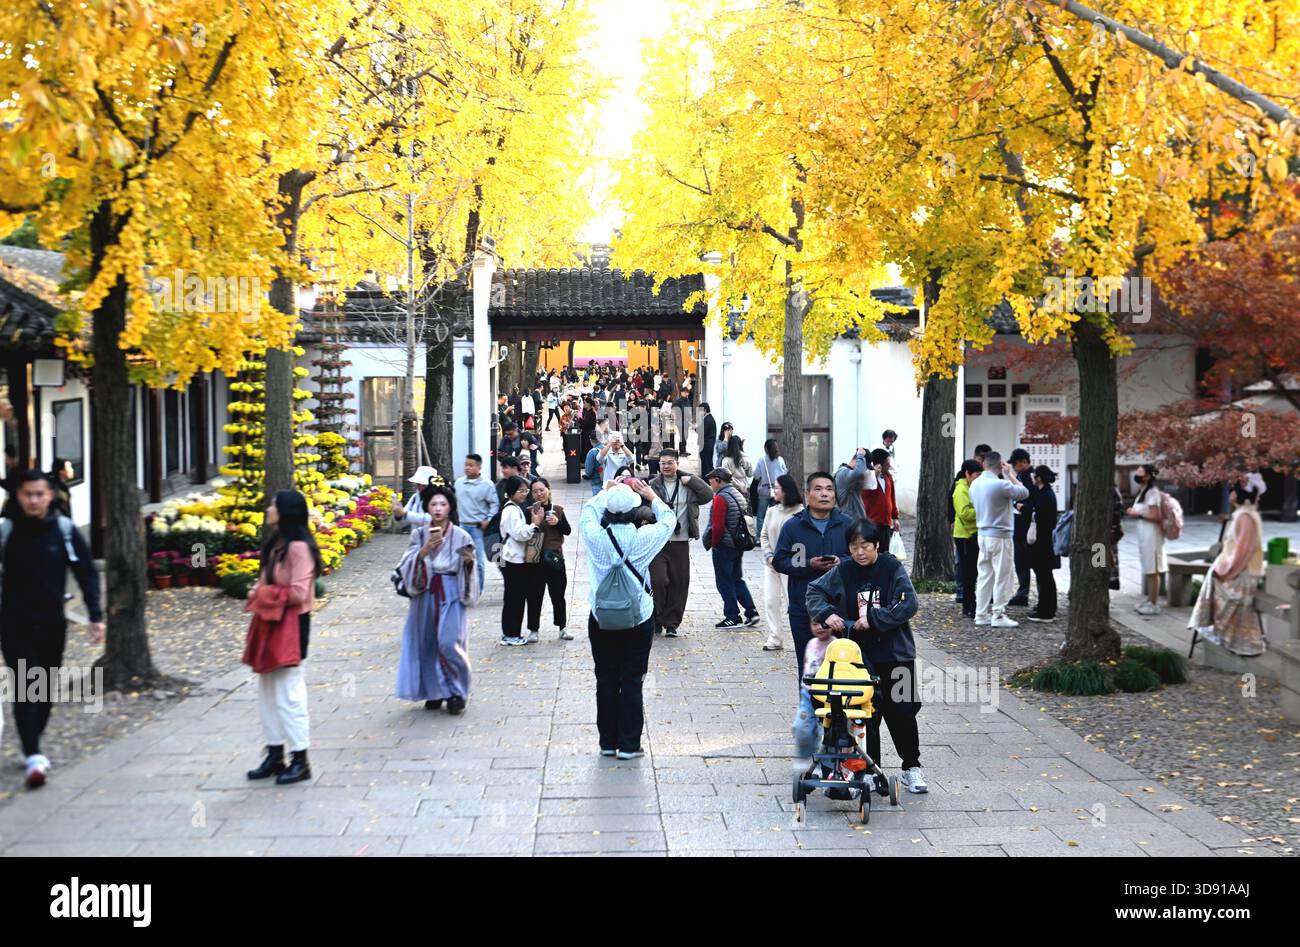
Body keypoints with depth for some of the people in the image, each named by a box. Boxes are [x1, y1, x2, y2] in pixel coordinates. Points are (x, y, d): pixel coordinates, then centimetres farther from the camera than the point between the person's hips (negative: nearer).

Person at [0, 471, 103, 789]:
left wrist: (96, 616, -6)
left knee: (46, 691, 11)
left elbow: (87, 574, 1)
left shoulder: (65, 530, -3)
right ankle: (33, 757, -12)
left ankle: (31, 748, 29)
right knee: (26, 690, -9)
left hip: (53, 625, 2)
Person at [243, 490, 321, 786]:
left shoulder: (299, 547, -16)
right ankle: (275, 755, 21)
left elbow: (298, 593, -19)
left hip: (290, 625, -10)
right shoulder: (275, 544, 13)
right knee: (267, 692, 13)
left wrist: (264, 594, -9)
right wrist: (257, 593, 2)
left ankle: (300, 761, 4)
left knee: (288, 694, -5)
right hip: (269, 623, 10)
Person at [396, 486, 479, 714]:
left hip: (451, 594, -3)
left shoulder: (461, 536, 0)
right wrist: (425, 550, -19)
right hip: (425, 594, 3)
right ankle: (434, 692, 18)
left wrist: (469, 561, -18)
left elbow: (468, 571, 4)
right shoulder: (419, 534, 5)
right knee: (427, 642, 5)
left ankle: (456, 692, 3)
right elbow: (408, 565, -4)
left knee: (449, 642, -13)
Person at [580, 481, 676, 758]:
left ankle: (607, 742, 18)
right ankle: (629, 745, 8)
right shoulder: (642, 538, -14)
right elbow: (668, 519, 7)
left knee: (606, 681, 10)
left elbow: (589, 510, 14)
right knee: (632, 681, 5)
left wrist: (608, 491, 27)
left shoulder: (595, 536, -10)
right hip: (638, 620, -2)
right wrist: (651, 496, 19)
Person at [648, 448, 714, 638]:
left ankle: (671, 623, 15)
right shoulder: (652, 486, 2)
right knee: (658, 580, -11)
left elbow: (708, 496, 1)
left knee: (679, 583, 3)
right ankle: (656, 619, 9)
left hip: (681, 544, 2)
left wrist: (691, 480, -6)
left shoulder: (688, 485, 8)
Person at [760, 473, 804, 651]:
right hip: (771, 563, 6)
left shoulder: (799, 512, -11)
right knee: (770, 601, 4)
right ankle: (775, 638, 12)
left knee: (792, 602, -2)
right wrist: (769, 556, -1)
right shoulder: (772, 511, 8)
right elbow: (764, 535, 13)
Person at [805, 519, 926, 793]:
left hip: (895, 654, -1)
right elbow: (815, 591, 8)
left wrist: (874, 619, -20)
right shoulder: (843, 571, 1)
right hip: (859, 655, 1)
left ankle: (912, 766, 21)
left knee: (903, 711, 4)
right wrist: (826, 614, -11)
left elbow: (908, 604, -14)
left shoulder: (892, 568, -6)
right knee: (866, 713, 2)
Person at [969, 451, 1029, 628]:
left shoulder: (975, 484, 4)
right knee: (1002, 577, 1)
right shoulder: (1001, 484, -20)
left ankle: (982, 614, 16)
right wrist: (1010, 475, 1)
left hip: (982, 534, 7)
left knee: (985, 575, 13)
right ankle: (998, 615, 3)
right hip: (1000, 536, -7)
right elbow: (1024, 492, -8)